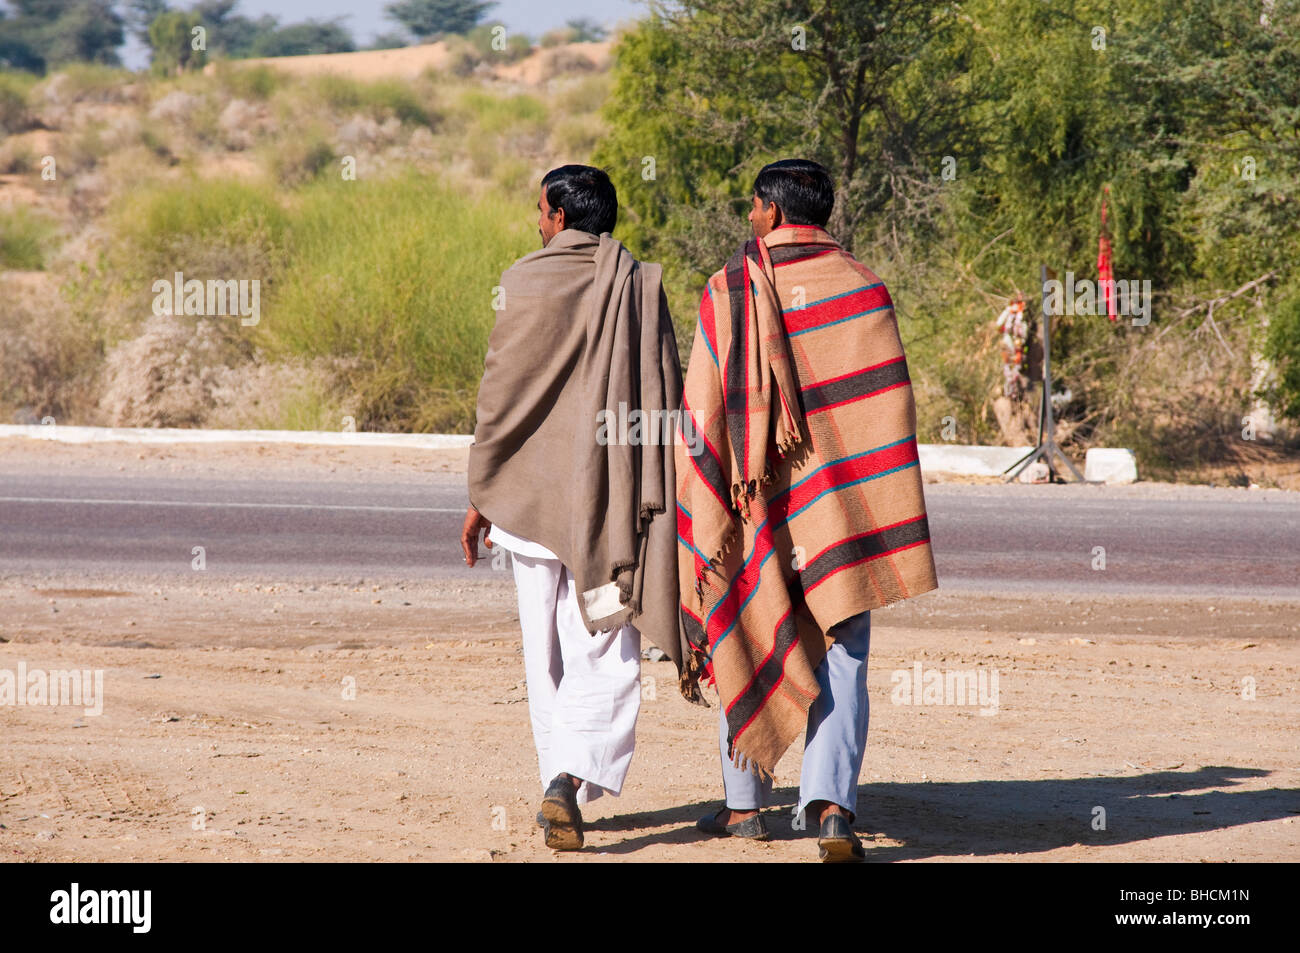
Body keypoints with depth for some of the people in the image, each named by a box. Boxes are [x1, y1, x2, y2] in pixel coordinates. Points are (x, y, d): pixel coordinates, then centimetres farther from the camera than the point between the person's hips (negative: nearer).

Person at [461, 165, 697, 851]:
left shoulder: (527, 284, -6)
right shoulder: (642, 287, 0)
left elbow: (500, 400, -5)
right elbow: (667, 401, 2)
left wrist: (480, 497, 3)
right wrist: (659, 506, 9)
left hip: (533, 496, -1)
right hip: (613, 500, 1)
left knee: (547, 653, 12)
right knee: (603, 652, 0)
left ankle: (559, 782, 18)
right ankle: (574, 777, -20)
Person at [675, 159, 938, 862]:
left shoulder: (731, 289, -4)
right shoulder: (862, 286, 0)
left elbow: (704, 408, -6)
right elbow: (888, 407, -2)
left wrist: (705, 515, -3)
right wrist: (891, 529, 2)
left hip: (758, 498, 0)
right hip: (842, 501, 0)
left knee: (747, 648, 16)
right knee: (840, 665, 1)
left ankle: (745, 804, 23)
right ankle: (832, 803, -17)